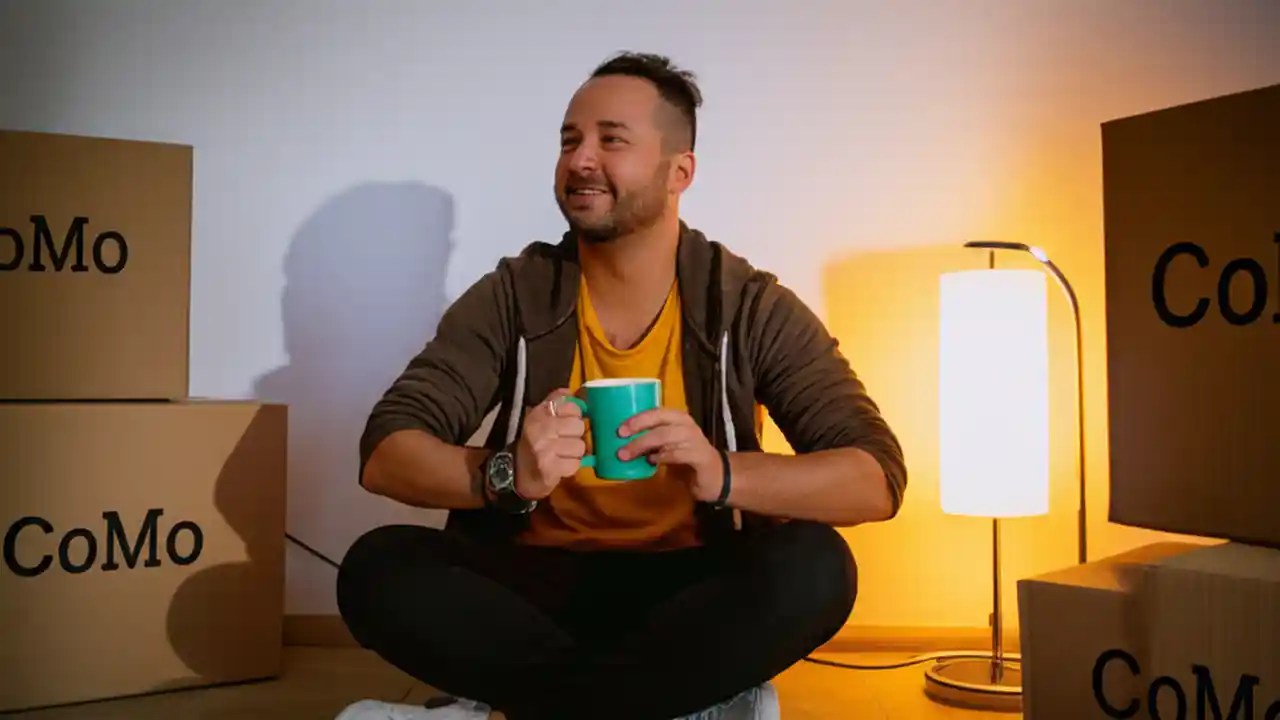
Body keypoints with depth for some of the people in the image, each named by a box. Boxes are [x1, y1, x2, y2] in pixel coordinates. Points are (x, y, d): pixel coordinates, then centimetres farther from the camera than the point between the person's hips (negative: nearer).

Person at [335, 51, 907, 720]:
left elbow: (878, 477, -14)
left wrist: (724, 475, -33)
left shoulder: (752, 308, -6)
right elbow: (385, 454, -9)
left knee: (813, 567, -30)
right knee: (377, 568, -25)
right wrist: (506, 473, -31)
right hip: (536, 582, 1)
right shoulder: (512, 296, -3)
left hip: (689, 588, -1)